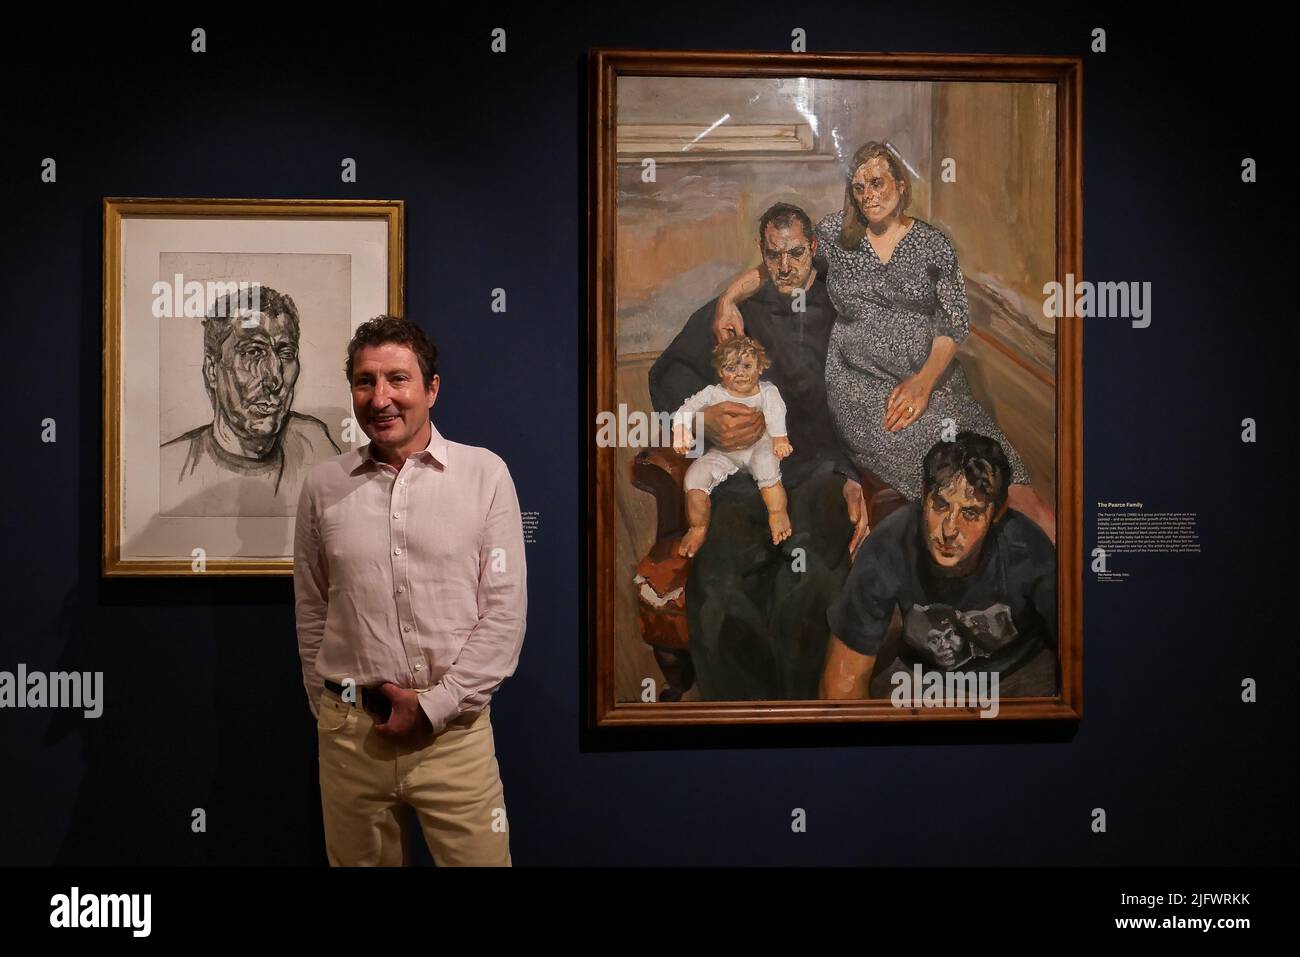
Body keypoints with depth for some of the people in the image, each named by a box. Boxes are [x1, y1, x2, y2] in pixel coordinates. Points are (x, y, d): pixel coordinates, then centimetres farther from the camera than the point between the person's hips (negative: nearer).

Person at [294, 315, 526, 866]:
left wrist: (436, 706, -9)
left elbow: (506, 610, -5)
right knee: (359, 859, 13)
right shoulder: (323, 486, 4)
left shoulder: (484, 474, -3)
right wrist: (330, 711, 9)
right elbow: (311, 613, 11)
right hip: (350, 733, 2)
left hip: (454, 728, -2)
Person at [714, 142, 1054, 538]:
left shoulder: (933, 244, 8)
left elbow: (954, 323, 5)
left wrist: (924, 382, -12)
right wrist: (729, 297, -9)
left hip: (930, 375, 1)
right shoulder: (834, 233, 8)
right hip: (859, 379, -1)